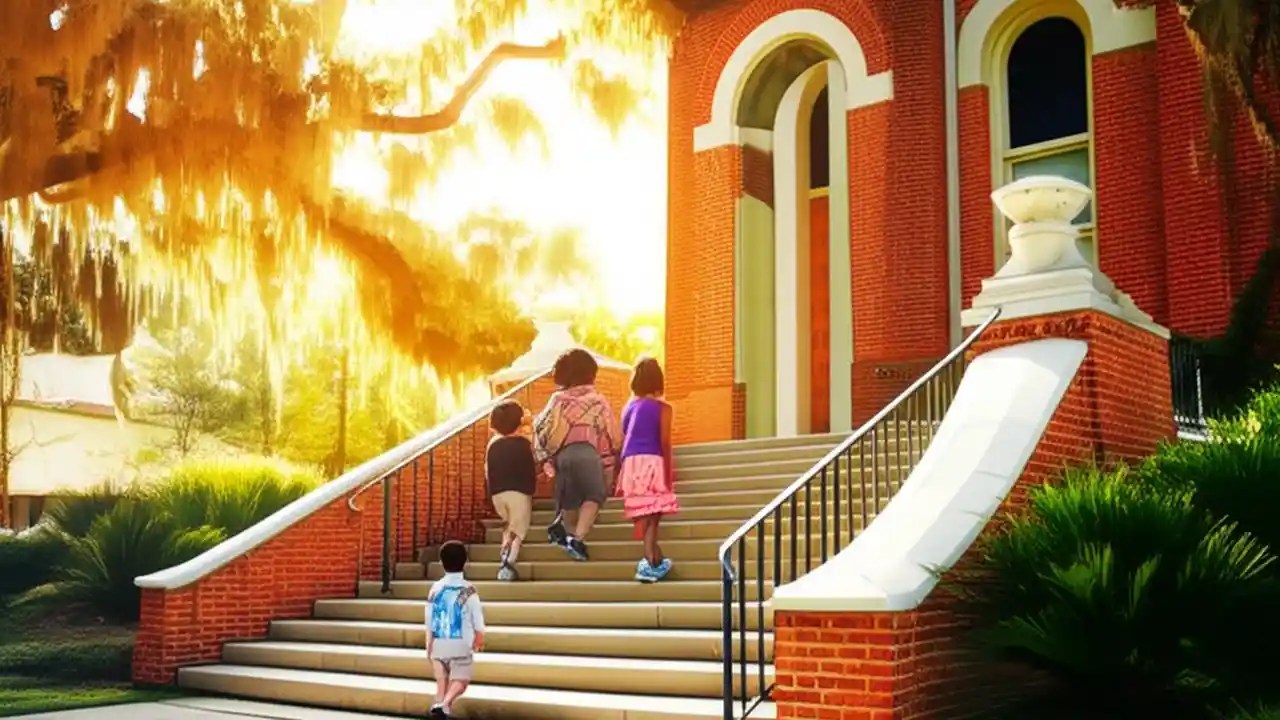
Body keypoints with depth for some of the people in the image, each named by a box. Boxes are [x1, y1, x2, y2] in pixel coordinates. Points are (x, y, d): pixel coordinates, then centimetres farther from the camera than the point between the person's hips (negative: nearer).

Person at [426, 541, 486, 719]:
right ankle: (444, 704, -24)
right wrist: (480, 639, 15)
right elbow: (477, 618, -3)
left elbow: (429, 620, 6)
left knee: (442, 680, 15)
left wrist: (429, 643, 17)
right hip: (460, 644, -3)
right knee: (460, 680, 0)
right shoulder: (468, 590, -10)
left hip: (439, 643, 3)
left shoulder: (435, 588, 0)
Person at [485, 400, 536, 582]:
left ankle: (505, 554, 6)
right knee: (517, 531, 0)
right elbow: (531, 471, 4)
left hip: (497, 493, 4)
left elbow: (488, 473, 7)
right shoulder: (524, 443, -2)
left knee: (507, 526, 25)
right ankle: (509, 563, -20)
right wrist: (531, 490, 19)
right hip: (519, 492, -4)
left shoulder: (492, 444, 6)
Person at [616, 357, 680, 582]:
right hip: (652, 462, -4)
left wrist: (620, 474, 18)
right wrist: (669, 472, -4)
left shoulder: (628, 407, 14)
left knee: (641, 514, 7)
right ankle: (651, 561, -10)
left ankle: (653, 559, 11)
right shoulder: (662, 408, 1)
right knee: (652, 515, -4)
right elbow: (665, 442, -7)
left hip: (631, 463, 4)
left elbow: (622, 441, 13)